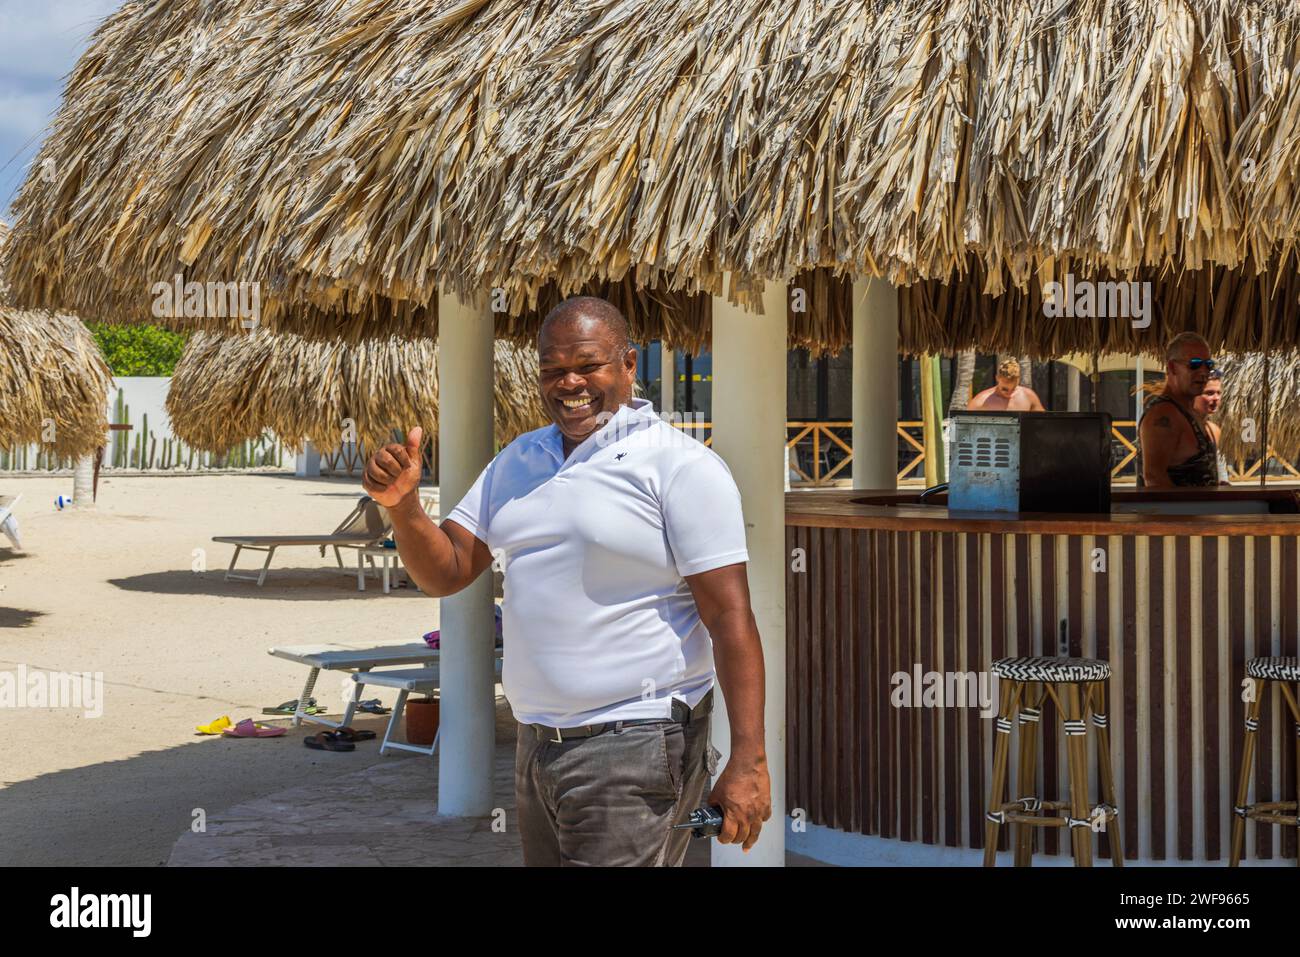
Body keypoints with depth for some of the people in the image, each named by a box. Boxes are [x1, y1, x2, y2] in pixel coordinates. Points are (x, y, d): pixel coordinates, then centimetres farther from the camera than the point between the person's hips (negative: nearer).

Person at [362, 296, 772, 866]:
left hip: (634, 751, -7)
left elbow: (730, 617, -14)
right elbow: (443, 573, 10)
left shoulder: (680, 466, -9)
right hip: (537, 748, 7)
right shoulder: (516, 463, 13)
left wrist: (748, 760, -21)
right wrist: (402, 504, -10)